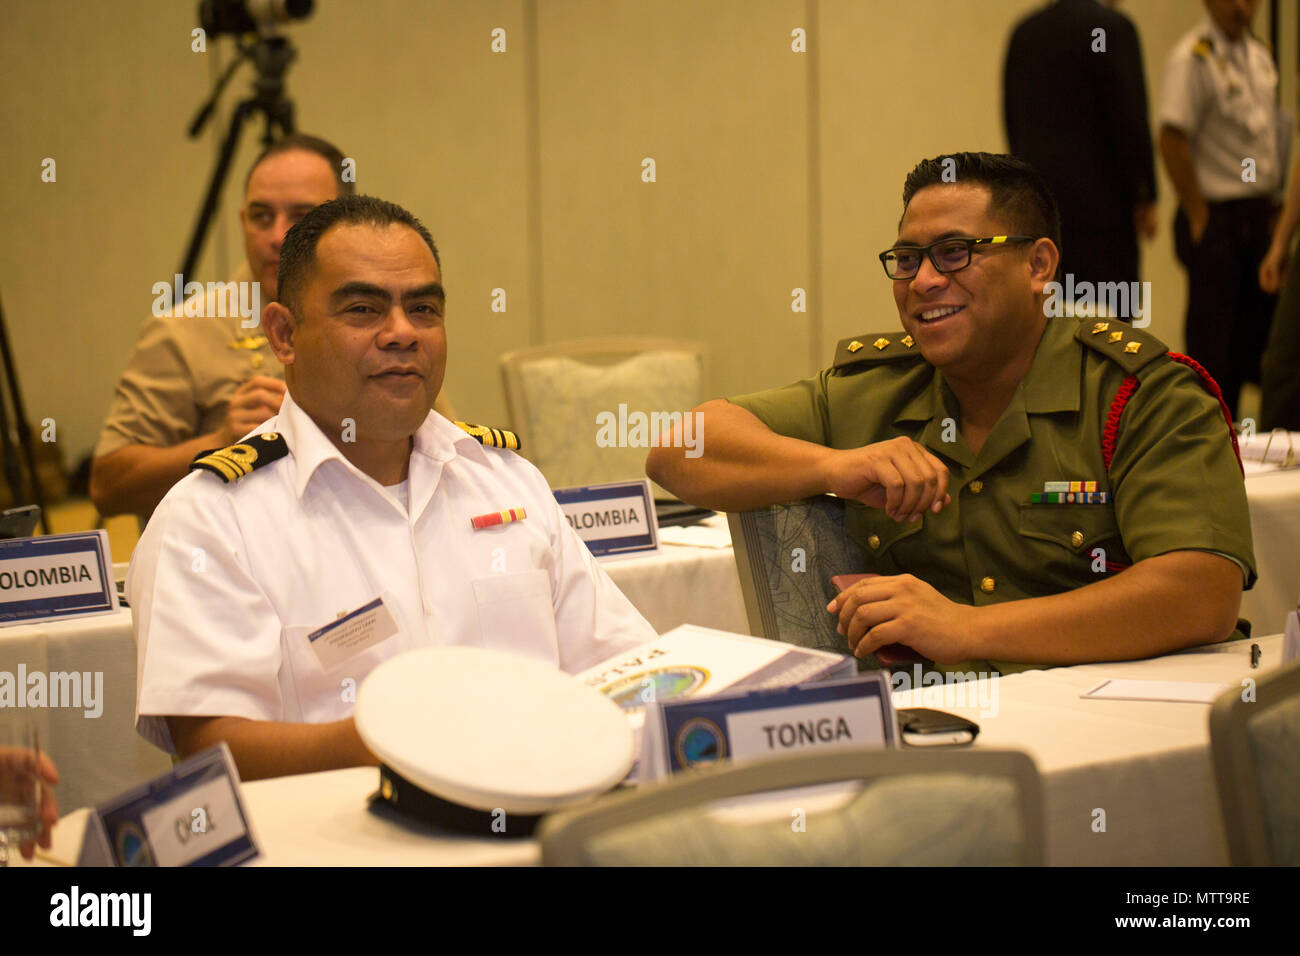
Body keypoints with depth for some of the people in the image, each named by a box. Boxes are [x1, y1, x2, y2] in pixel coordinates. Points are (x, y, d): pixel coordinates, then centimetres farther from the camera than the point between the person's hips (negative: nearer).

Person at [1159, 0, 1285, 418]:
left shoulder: (1259, 55, 12)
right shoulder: (1192, 58, -13)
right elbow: (1172, 141, -18)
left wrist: (1271, 210, 13)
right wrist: (1199, 218, -16)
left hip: (1258, 215, 8)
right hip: (1216, 216, -8)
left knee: (1256, 326, 11)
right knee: (1210, 335, -3)